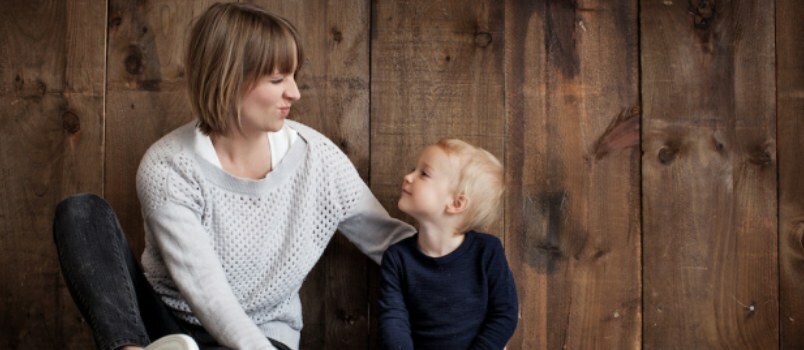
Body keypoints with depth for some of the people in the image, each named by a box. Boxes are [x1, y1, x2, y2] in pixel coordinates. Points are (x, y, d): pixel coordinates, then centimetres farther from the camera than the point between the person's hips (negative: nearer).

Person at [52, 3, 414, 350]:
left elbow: (389, 241, 0)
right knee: (82, 212, -22)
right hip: (164, 320, 0)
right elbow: (209, 296, -26)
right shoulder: (167, 168, -18)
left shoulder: (316, 157, -9)